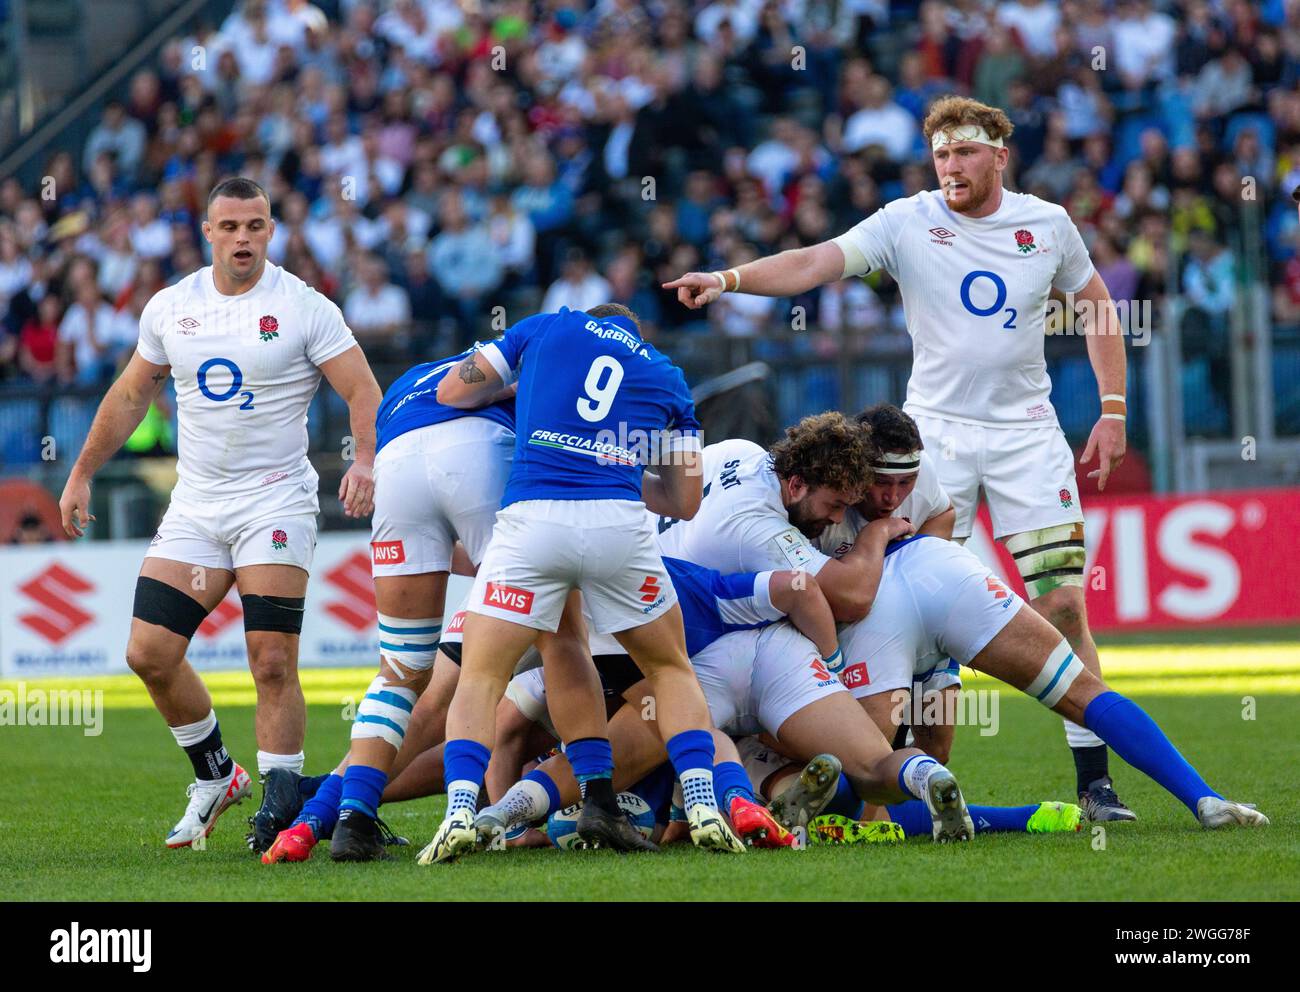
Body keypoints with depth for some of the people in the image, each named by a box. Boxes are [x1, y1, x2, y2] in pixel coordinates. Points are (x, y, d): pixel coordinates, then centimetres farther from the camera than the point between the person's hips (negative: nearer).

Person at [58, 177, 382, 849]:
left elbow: (363, 391, -9)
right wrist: (82, 474, 20)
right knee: (149, 653, -3)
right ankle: (215, 777, 17)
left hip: (275, 503, -5)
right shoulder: (170, 308, 7)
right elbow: (130, 395, 20)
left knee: (273, 662, -13)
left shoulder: (304, 308, -6)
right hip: (194, 505, 5)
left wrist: (365, 461, -27)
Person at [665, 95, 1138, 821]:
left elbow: (1097, 305, 16)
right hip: (936, 431, -1)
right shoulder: (908, 223, -4)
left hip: (1027, 434, 1)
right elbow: (813, 264, -14)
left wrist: (1113, 412, 10)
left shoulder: (1048, 225, 3)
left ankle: (1095, 778, 3)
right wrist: (727, 278, -30)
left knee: (1064, 604, -4)